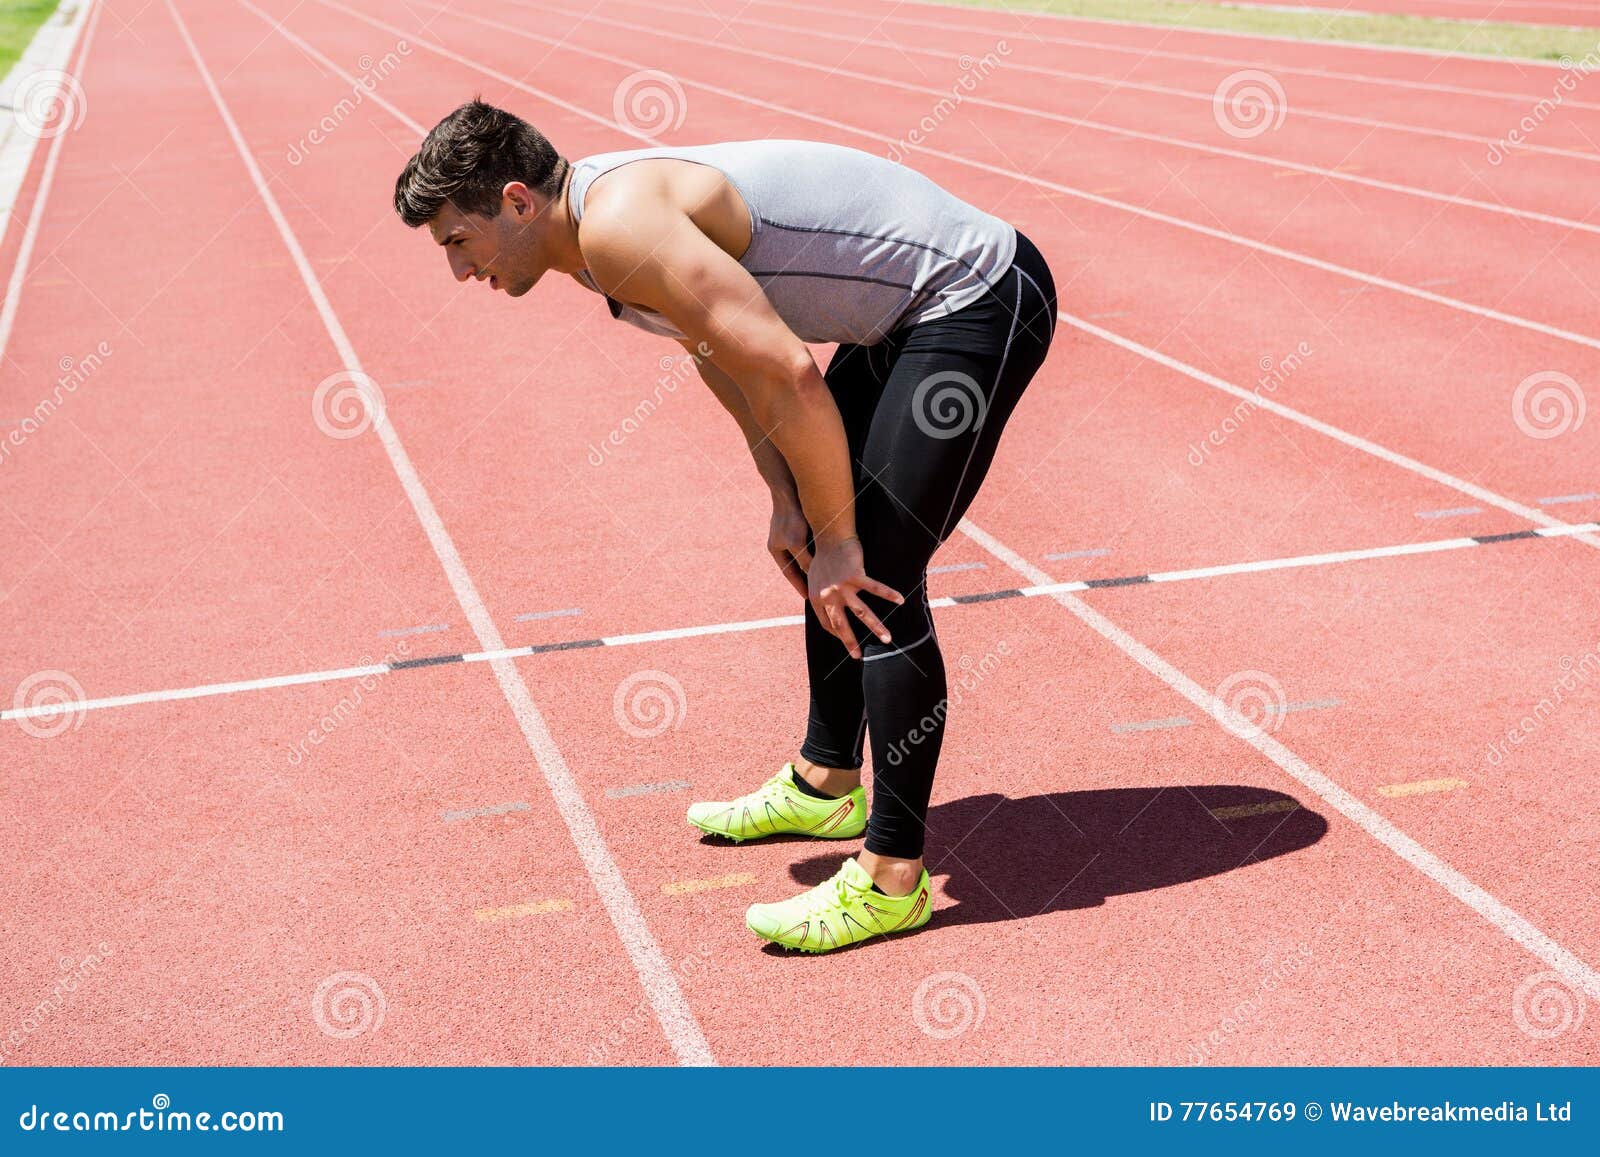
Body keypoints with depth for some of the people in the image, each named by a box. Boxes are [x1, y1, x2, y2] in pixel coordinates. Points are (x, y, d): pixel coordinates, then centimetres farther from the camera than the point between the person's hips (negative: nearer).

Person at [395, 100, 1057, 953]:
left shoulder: (620, 223, -25)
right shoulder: (599, 230, 7)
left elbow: (789, 376, -27)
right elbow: (729, 350, 19)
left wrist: (835, 538, -15)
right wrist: (787, 498, 11)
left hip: (979, 301, -10)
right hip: (907, 311, 10)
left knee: (871, 577, -12)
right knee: (822, 552, 17)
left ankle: (891, 877, -2)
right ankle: (825, 785, 34)